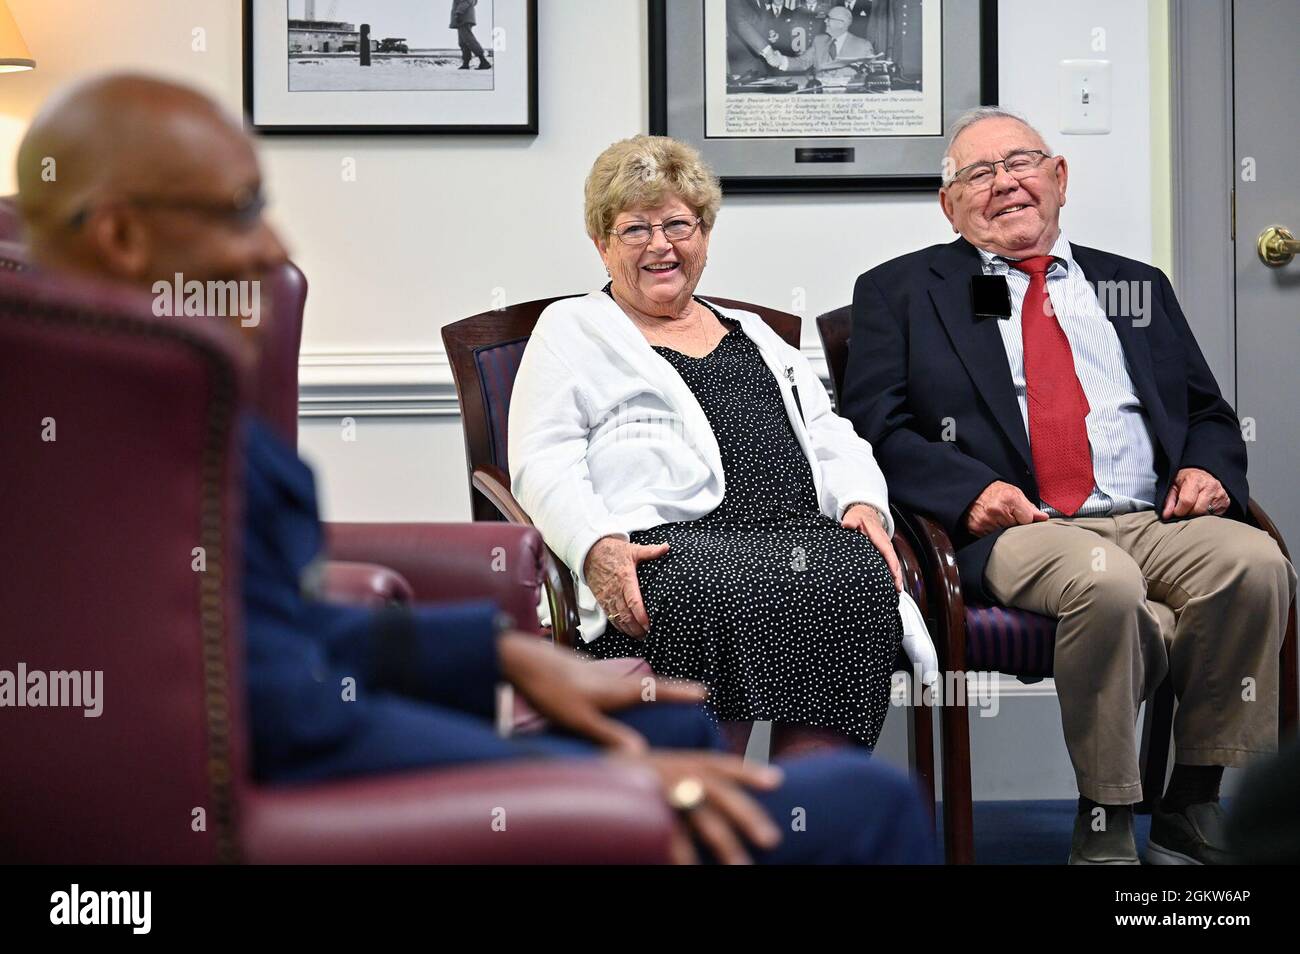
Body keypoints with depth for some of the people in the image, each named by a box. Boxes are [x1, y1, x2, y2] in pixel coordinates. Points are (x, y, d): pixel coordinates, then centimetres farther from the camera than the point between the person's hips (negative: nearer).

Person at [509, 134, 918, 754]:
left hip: (803, 535, 4)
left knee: (860, 578, -31)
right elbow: (543, 464, 6)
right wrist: (597, 547, -14)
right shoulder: (571, 330, 19)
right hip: (665, 543, -4)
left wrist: (863, 504, 3)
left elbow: (831, 439, 27)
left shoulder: (753, 335, 33)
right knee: (725, 595, -39)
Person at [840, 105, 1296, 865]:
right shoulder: (900, 291, 15)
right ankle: (1106, 826, -18)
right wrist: (968, 490, -14)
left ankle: (1194, 809, -10)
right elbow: (876, 428, 4)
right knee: (1103, 581, -36)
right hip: (1017, 530, -4)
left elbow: (1210, 414, 24)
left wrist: (1209, 468, 0)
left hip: (1158, 519, 4)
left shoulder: (1138, 286, 25)